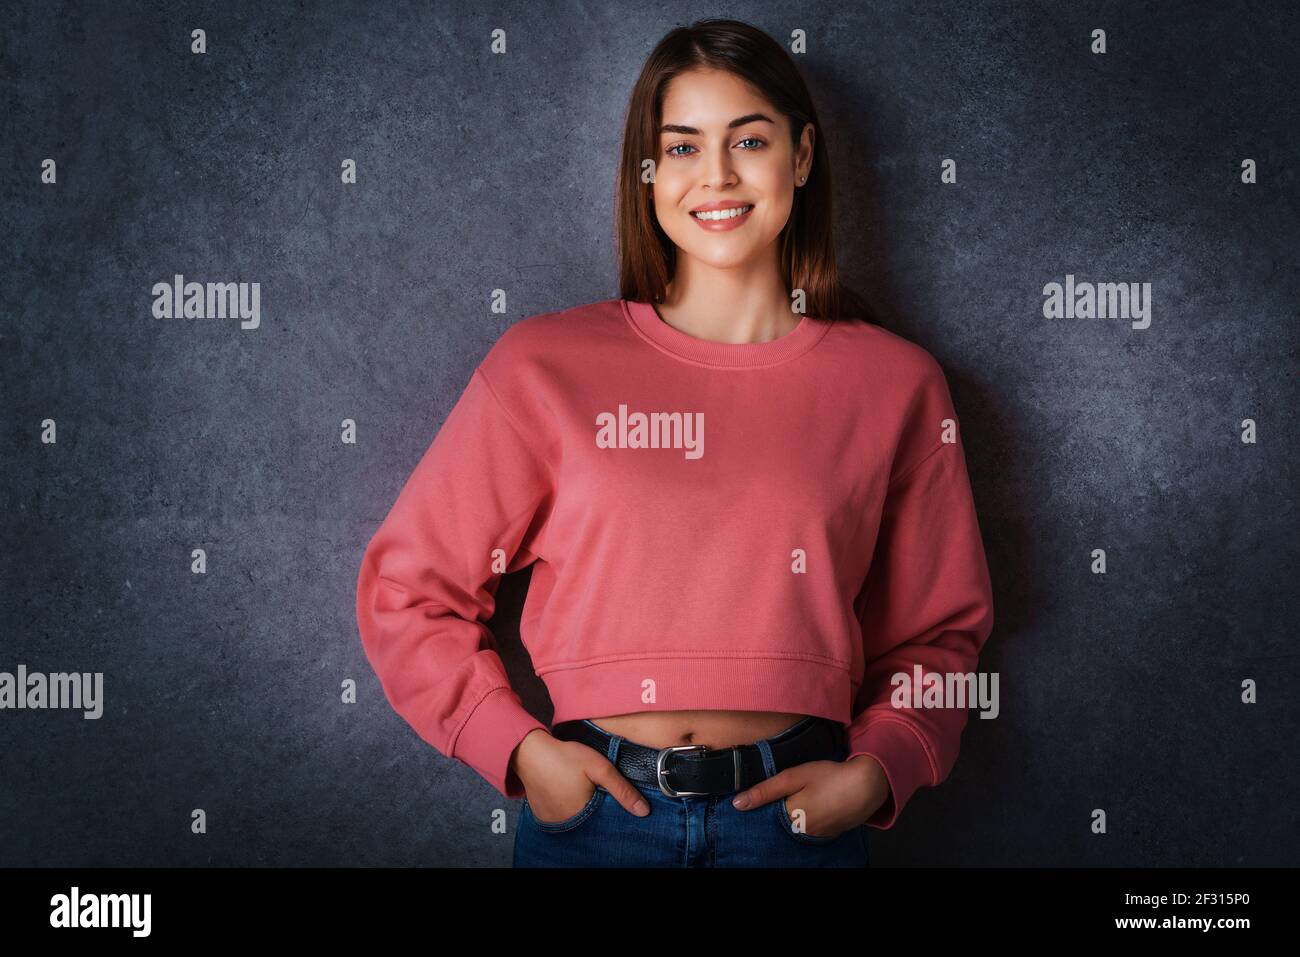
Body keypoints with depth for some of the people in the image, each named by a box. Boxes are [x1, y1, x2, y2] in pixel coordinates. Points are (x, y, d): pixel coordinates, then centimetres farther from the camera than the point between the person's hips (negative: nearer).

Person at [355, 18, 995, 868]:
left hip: (797, 813, 1)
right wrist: (520, 750, -6)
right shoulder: (547, 366, -3)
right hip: (592, 807, -1)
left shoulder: (895, 384, 0)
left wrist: (877, 771, -5)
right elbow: (407, 589, 2)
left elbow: (940, 630, 9)